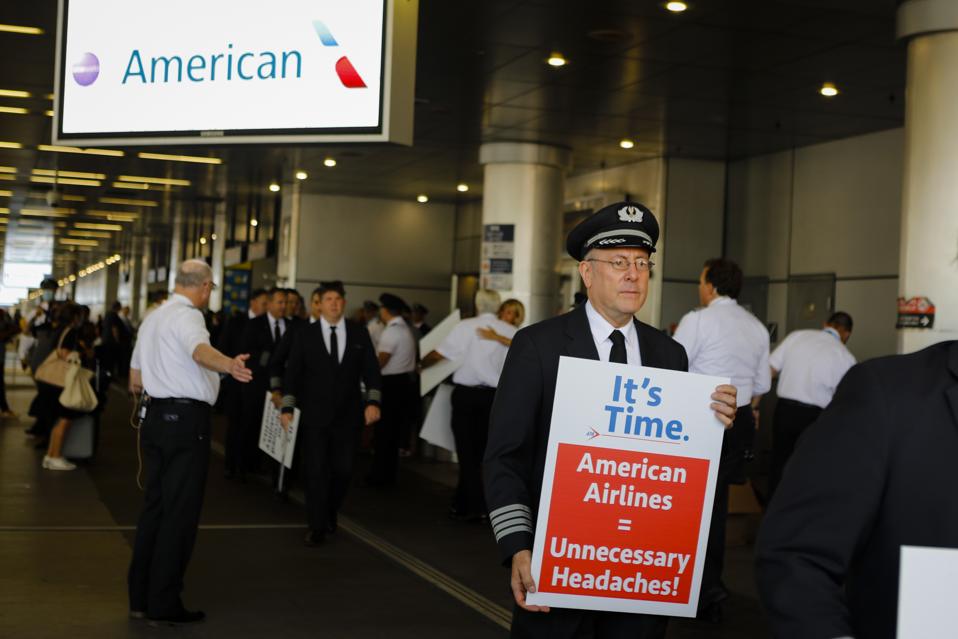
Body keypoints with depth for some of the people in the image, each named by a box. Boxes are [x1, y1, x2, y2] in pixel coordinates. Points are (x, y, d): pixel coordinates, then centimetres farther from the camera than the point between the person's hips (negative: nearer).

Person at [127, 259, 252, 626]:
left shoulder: (152, 318, 16)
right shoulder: (187, 316, -11)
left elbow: (135, 381, 24)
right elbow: (200, 350, -35)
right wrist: (228, 365, -54)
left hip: (156, 415, 9)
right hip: (186, 418, -9)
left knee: (154, 505, 14)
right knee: (180, 511, -4)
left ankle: (140, 597, 18)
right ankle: (164, 605, 0)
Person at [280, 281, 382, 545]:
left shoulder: (359, 332, 5)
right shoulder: (305, 334, 3)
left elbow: (371, 370, 4)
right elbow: (293, 373, 2)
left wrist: (372, 401, -9)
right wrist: (288, 407, -7)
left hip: (348, 414, 1)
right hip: (314, 415, -1)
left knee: (343, 470, 6)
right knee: (316, 471, -1)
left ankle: (330, 514, 32)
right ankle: (317, 526, 9)